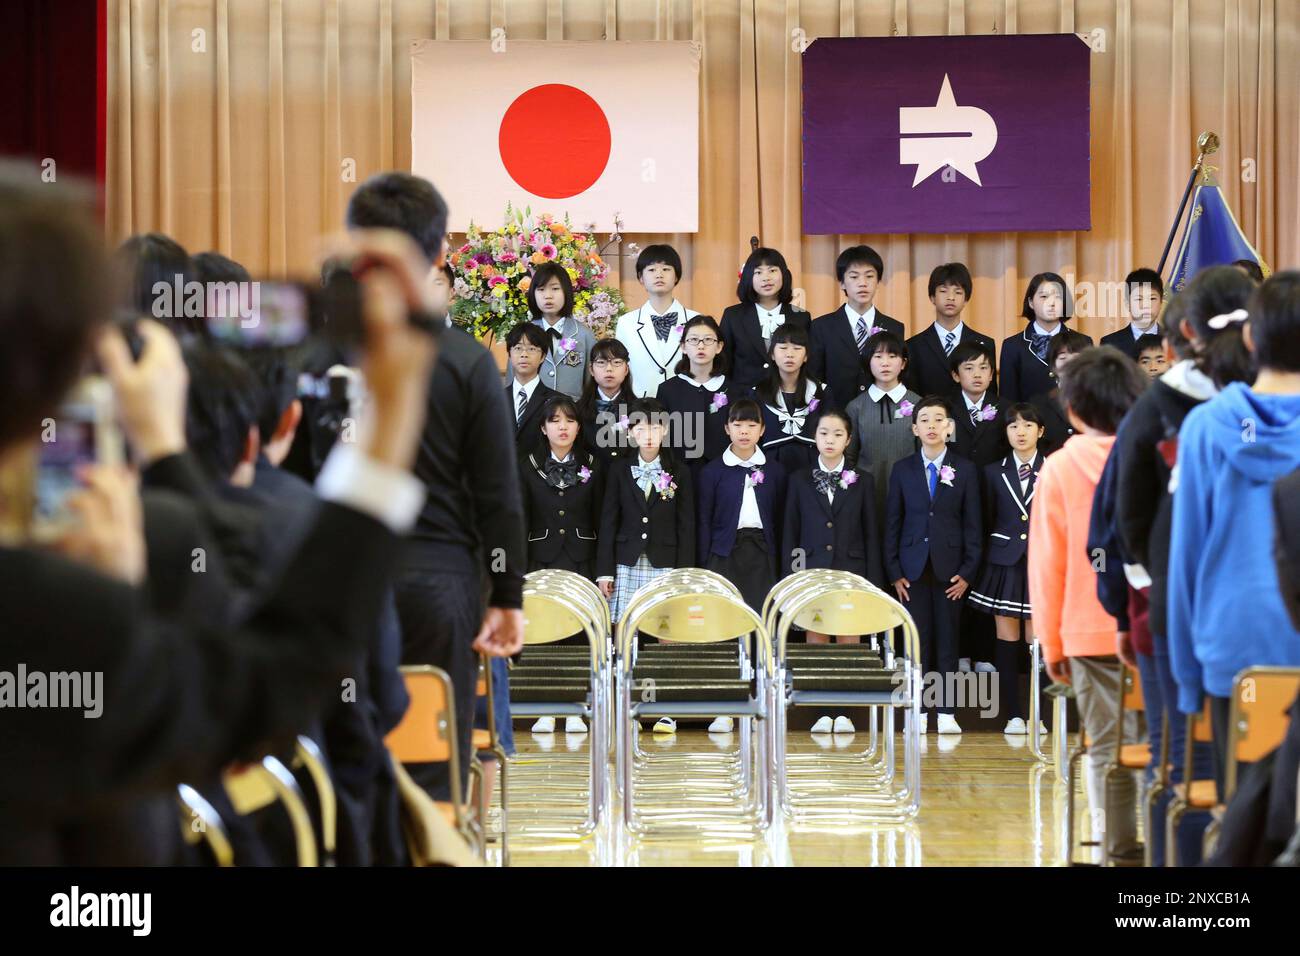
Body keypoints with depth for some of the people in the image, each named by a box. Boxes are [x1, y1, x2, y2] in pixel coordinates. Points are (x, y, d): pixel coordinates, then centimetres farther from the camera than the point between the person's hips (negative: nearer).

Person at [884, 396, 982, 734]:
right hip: (914, 567, 1)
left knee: (947, 640, 1)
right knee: (917, 641, 1)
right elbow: (892, 524, 6)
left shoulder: (964, 471, 5)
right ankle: (918, 712, 4)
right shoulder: (902, 470, 6)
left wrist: (967, 572, -3)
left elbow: (972, 525, 4)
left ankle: (946, 712, 3)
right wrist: (894, 572, -1)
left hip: (949, 567, -1)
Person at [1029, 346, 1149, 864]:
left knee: (1108, 748, 3)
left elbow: (1048, 565, 0)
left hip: (1092, 633, -1)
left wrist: (1052, 645, 9)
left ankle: (1120, 848, 1)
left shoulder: (1061, 470, -3)